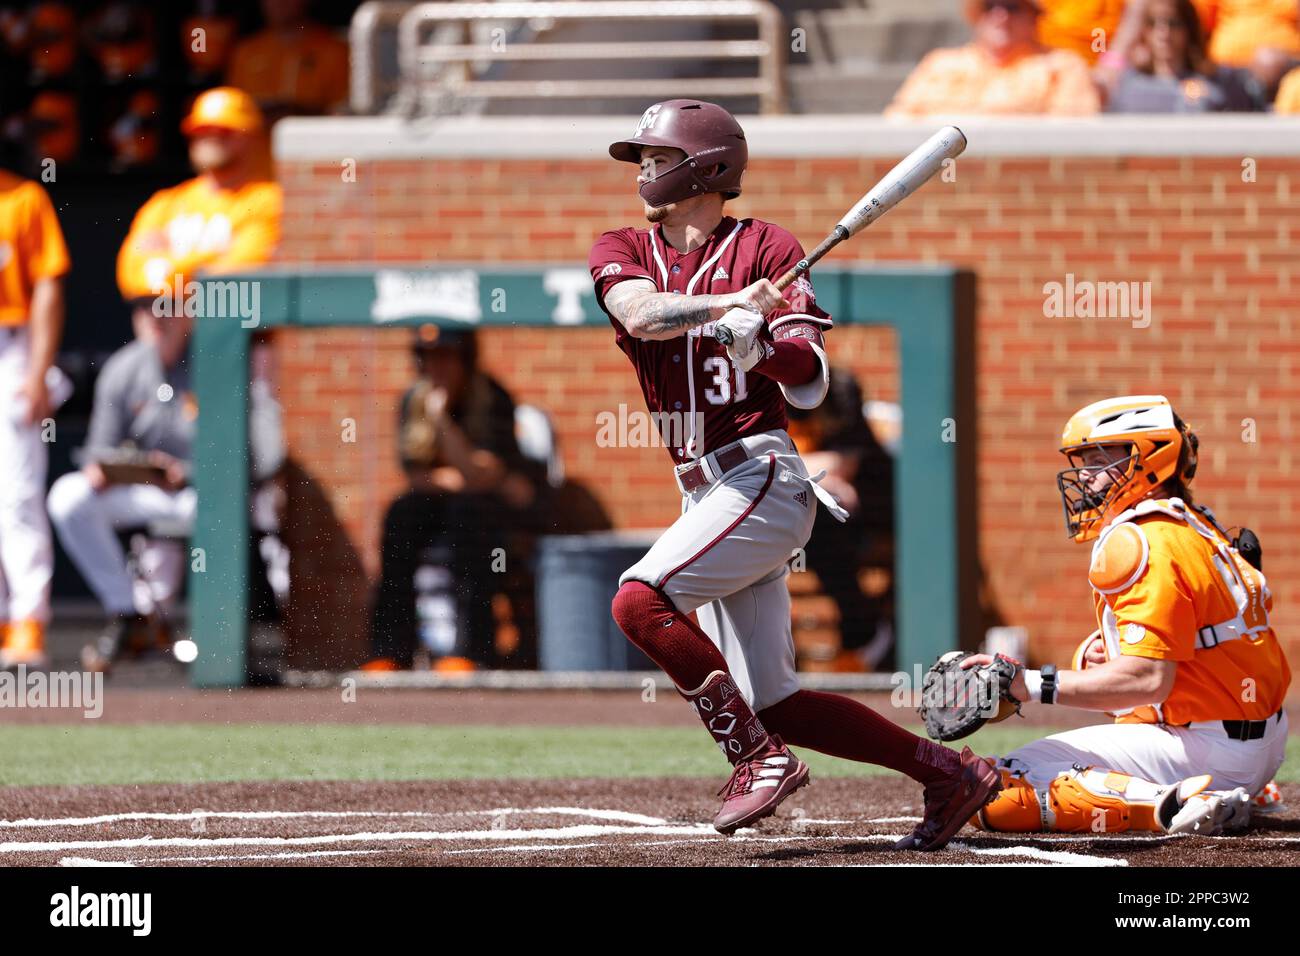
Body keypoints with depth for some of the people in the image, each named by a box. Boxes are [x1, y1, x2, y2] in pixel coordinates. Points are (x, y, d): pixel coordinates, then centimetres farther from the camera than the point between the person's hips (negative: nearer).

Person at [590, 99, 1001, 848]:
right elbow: (641, 312, -12)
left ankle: (759, 757, -15)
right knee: (774, 706, 4)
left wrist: (761, 340, -28)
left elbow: (810, 384, -9)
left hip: (761, 474, -7)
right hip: (706, 494, 7)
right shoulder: (623, 252, 12)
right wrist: (731, 305, -26)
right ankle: (948, 773, 12)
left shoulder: (764, 249, -2)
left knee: (642, 602, -25)